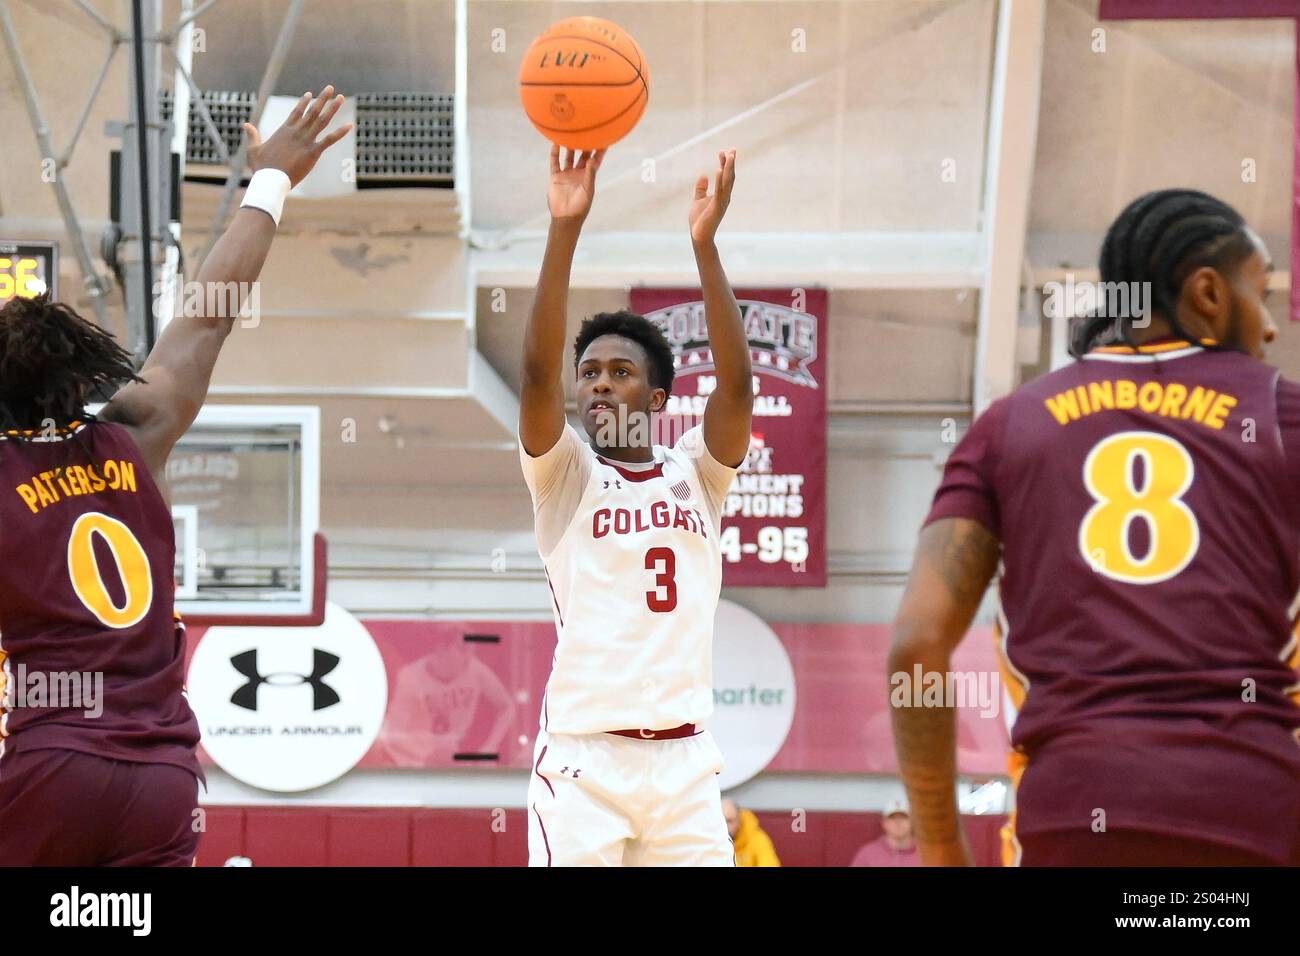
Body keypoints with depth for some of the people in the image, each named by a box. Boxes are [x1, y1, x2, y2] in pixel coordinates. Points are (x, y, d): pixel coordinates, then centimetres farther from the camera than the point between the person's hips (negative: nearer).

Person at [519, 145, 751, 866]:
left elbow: (736, 383, -4)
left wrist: (705, 244, -12)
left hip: (685, 760, 2)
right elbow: (539, 373, -9)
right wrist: (564, 230, -18)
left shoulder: (695, 476, 12)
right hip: (583, 760, -2)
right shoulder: (564, 477, 7)